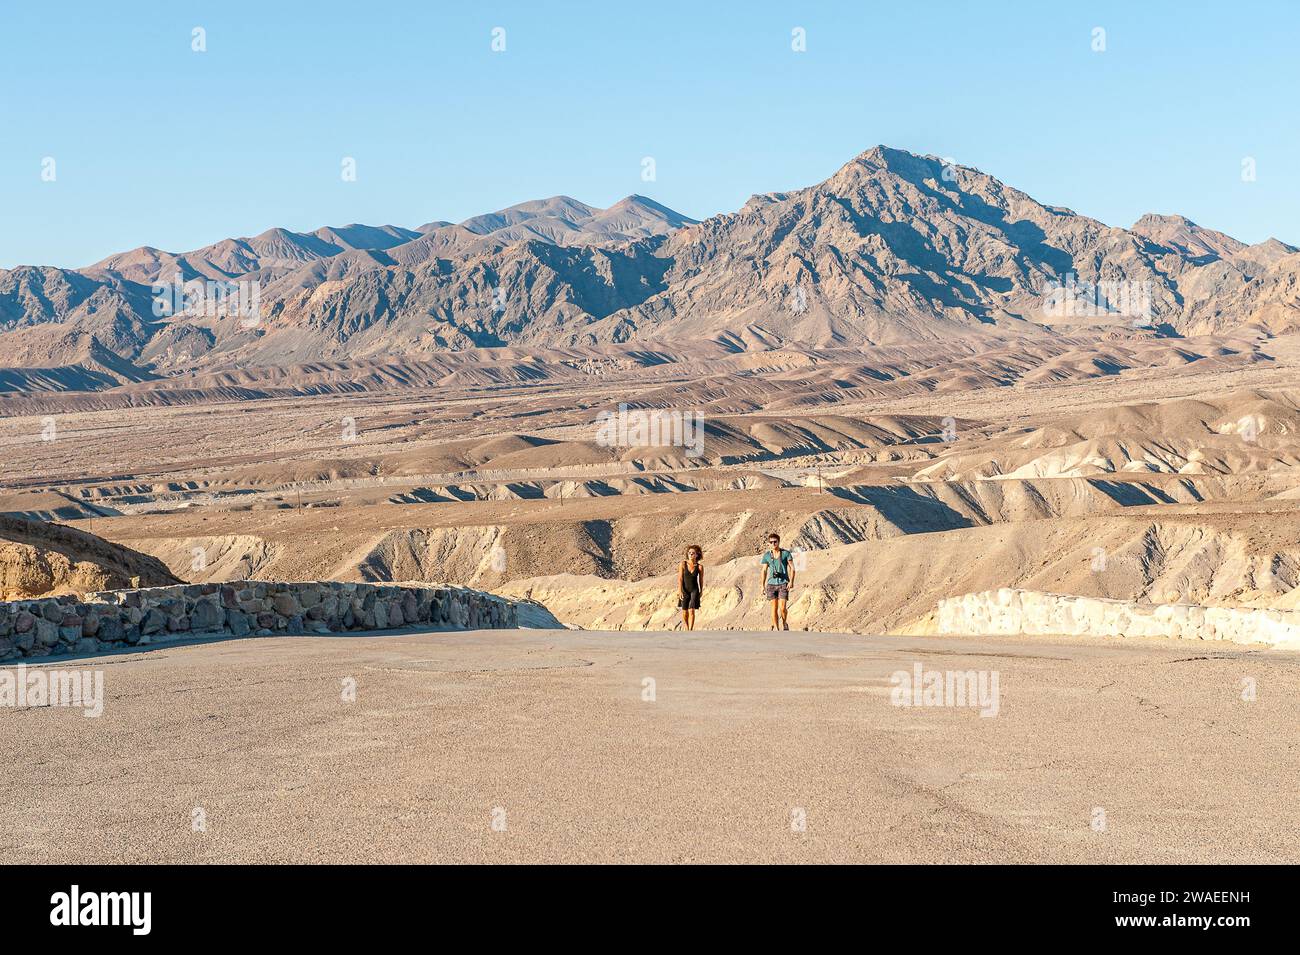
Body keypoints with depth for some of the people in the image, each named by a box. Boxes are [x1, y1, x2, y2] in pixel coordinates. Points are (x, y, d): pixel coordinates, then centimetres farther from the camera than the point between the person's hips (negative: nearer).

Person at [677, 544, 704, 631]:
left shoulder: (700, 567, -9)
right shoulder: (683, 564, -10)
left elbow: (701, 580, 4)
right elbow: (680, 578, -10)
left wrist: (701, 591, 13)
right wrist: (680, 591, -17)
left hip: (694, 590, -1)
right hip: (684, 590, 1)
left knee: (691, 611, -16)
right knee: (684, 613, 8)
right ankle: (686, 629, 28)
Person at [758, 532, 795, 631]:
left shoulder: (786, 553, -1)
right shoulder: (767, 556, 6)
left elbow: (792, 568, -1)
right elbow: (764, 571, 9)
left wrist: (791, 581, -12)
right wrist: (763, 586, 4)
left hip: (783, 583, -2)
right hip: (771, 584, 2)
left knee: (782, 608, -10)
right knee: (774, 607, 0)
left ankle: (784, 623, 17)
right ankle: (776, 629, 6)